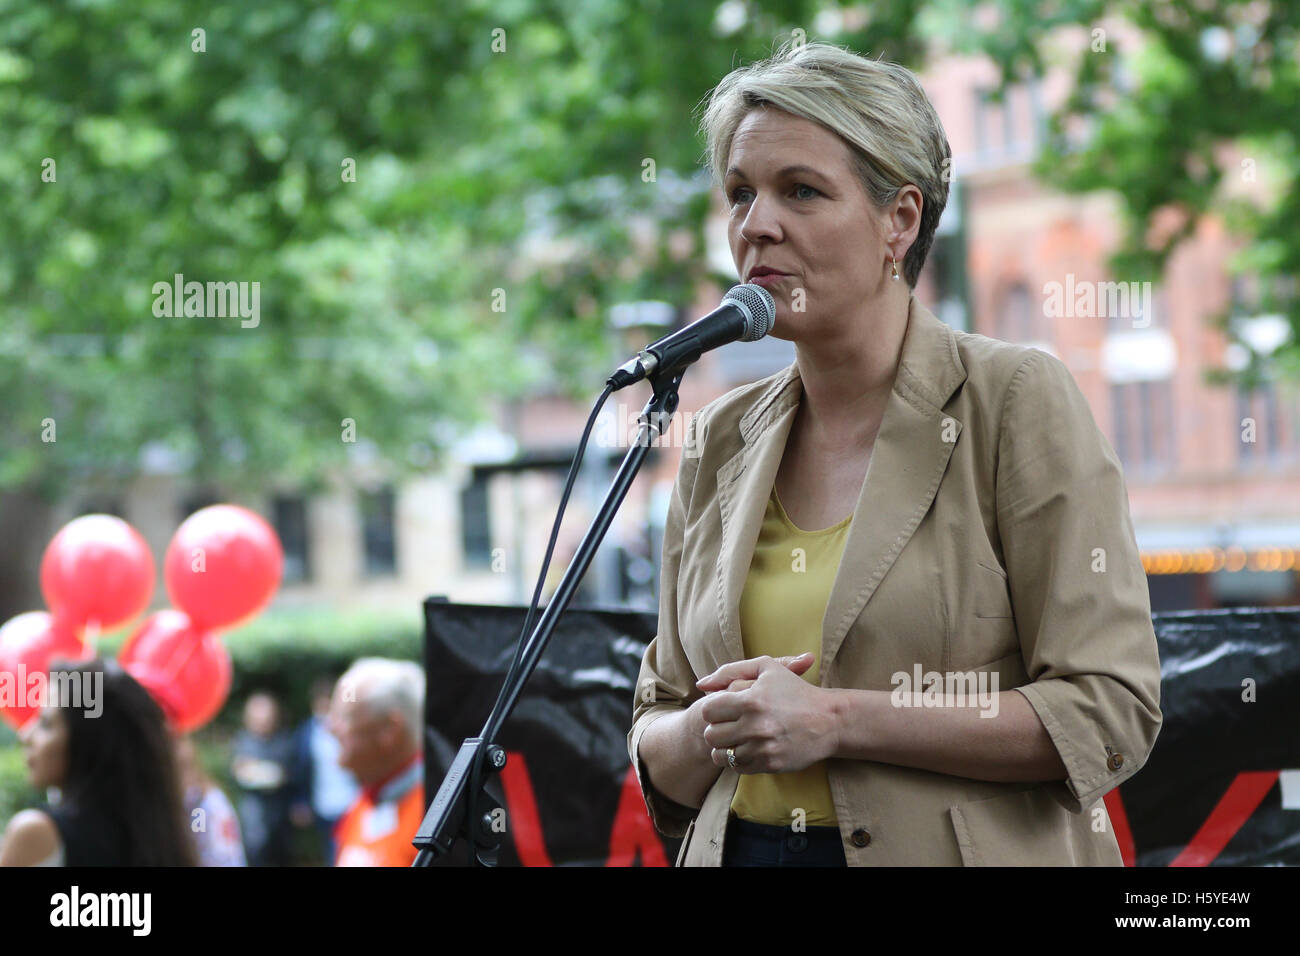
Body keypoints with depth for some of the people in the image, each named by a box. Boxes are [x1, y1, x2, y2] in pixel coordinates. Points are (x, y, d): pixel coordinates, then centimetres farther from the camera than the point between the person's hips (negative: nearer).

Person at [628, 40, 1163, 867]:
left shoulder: (1017, 401, -7)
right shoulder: (721, 442, 6)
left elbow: (1108, 713, -13)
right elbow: (656, 731, 11)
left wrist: (834, 722, -18)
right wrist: (713, 731, -11)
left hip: (965, 846, -4)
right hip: (740, 848, 4)